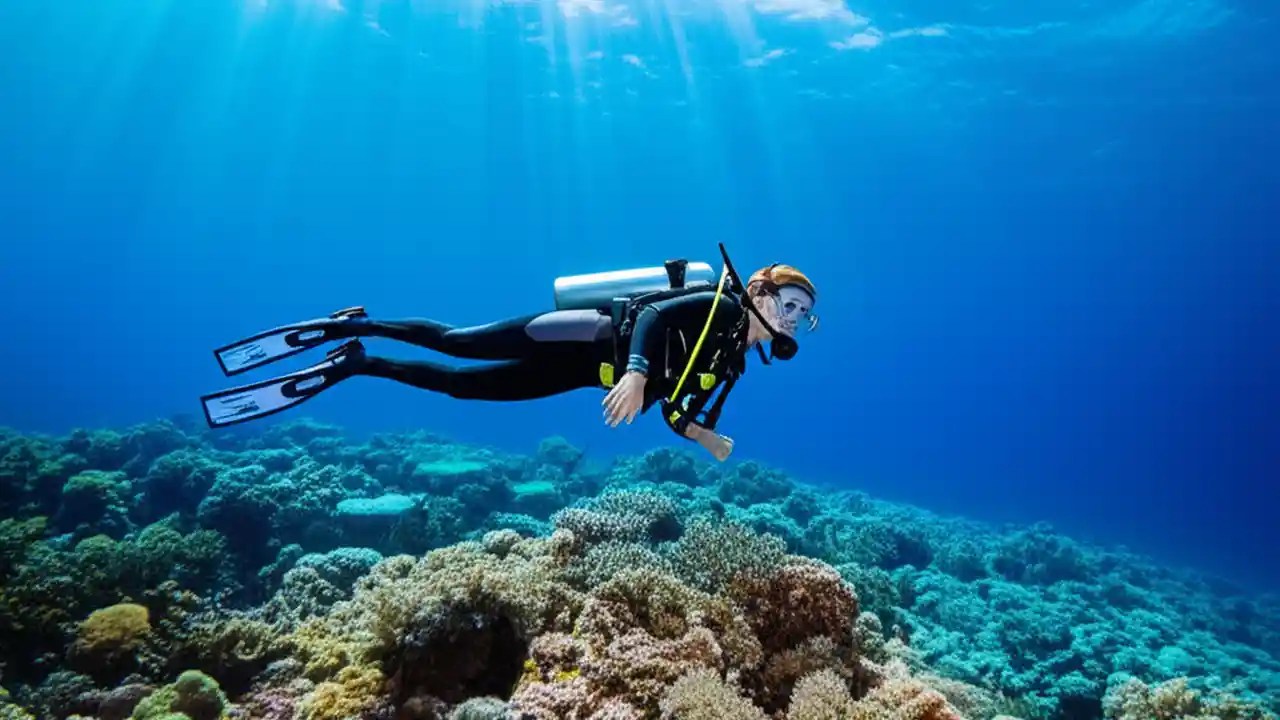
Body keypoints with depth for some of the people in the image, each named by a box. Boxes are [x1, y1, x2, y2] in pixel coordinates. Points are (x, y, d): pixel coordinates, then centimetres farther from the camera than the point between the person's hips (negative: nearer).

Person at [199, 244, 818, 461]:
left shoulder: (731, 361, 13)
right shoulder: (721, 305, -10)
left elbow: (675, 411, 15)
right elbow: (653, 313, -26)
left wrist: (708, 438, -3)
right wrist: (634, 375, -42)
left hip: (586, 371, 6)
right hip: (589, 335, -6)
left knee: (460, 382, 4)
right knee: (457, 344, -11)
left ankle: (347, 364, 13)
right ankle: (354, 325, 7)